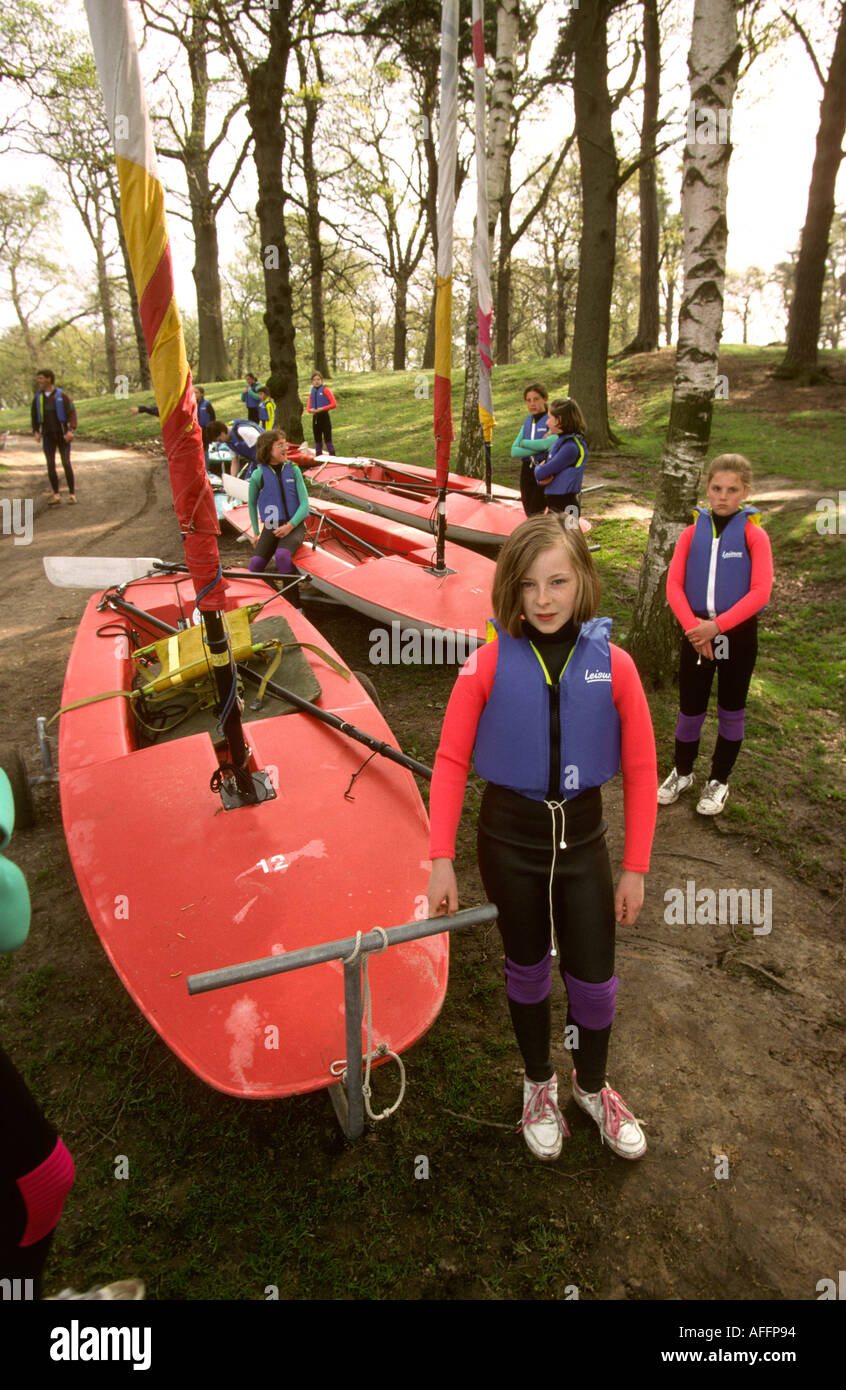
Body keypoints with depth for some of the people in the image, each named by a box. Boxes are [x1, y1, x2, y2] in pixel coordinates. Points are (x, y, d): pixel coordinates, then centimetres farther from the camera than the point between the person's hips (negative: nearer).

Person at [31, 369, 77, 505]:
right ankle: (55, 495, 1)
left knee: (66, 464, -8)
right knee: (50, 465, -6)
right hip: (48, 436, 3)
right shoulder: (38, 397, 6)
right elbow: (35, 416, 13)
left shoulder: (62, 395, -5)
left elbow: (72, 413, -10)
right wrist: (36, 432, -1)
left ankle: (72, 493, 4)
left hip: (62, 435, -3)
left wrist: (71, 430, -24)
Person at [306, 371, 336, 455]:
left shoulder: (325, 390, -4)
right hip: (315, 417, 5)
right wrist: (311, 410, -10)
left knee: (327, 438, -7)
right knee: (317, 439, 10)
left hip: (324, 416, -5)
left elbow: (334, 404, -11)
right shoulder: (311, 392, 11)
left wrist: (322, 409, -18)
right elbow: (308, 408, 14)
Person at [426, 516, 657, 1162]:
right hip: (509, 841, -1)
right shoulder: (489, 665, -14)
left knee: (594, 978, 12)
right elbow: (451, 763, -9)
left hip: (582, 840, 1)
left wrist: (636, 869, -1)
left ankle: (592, 1084, 44)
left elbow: (641, 772, -4)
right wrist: (442, 860, -10)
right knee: (528, 968, 18)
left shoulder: (613, 665, -11)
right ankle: (539, 1083, 45)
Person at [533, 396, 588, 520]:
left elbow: (540, 473, -20)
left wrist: (538, 467, 2)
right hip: (554, 504, 9)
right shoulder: (559, 441, 10)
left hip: (565, 507, -9)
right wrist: (541, 480, -11)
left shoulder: (571, 447, -19)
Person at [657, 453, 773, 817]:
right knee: (690, 710, 10)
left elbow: (761, 591, -14)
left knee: (731, 712, 11)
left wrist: (717, 625, -21)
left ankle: (719, 781, 28)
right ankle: (682, 773, 31)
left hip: (738, 634, -2)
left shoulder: (754, 534, -6)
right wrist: (692, 625, -16)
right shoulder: (693, 531, 1)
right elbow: (674, 584, -3)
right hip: (696, 633, 2)